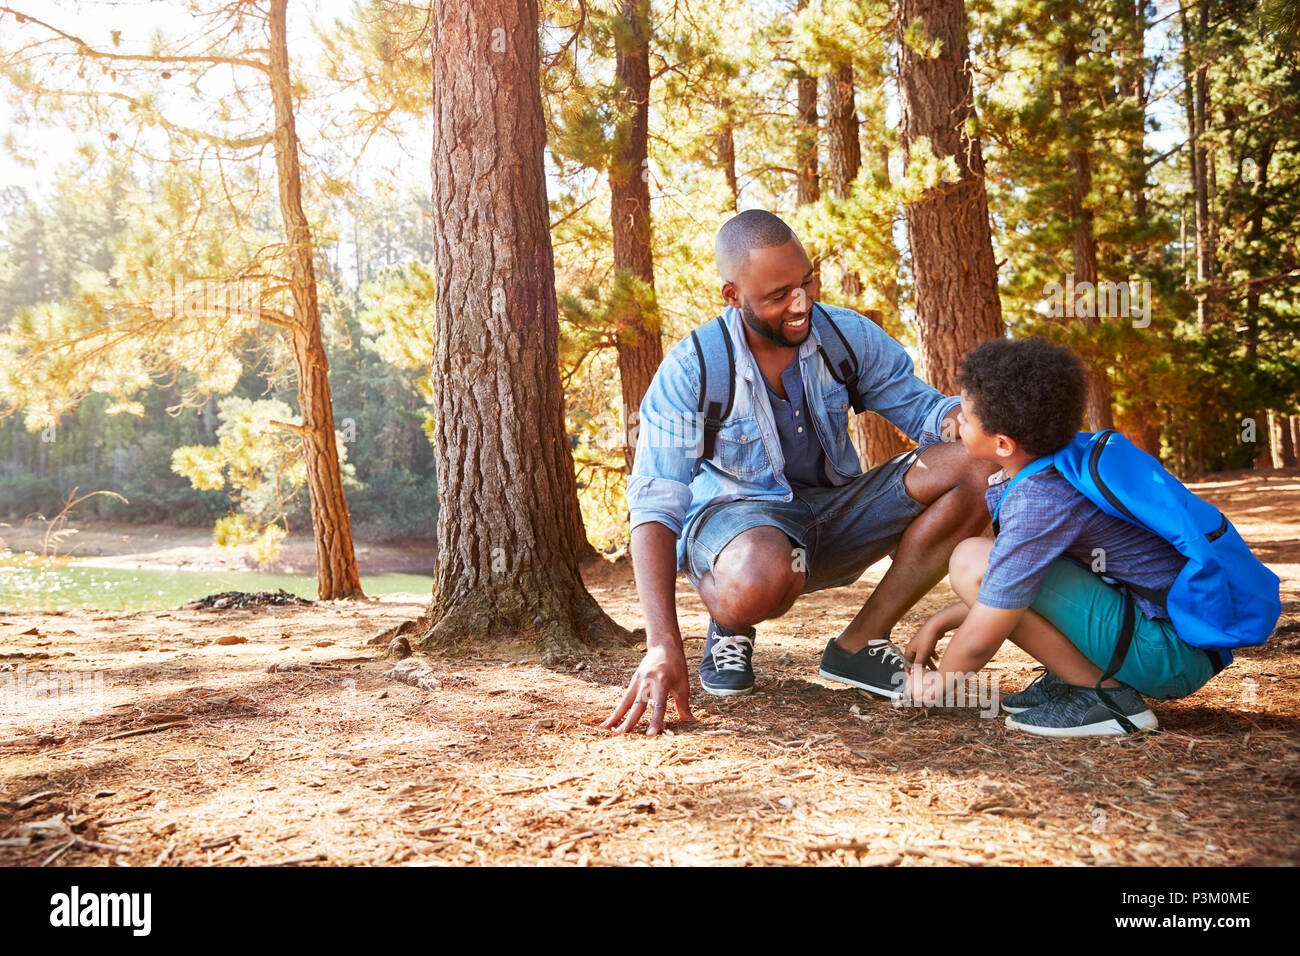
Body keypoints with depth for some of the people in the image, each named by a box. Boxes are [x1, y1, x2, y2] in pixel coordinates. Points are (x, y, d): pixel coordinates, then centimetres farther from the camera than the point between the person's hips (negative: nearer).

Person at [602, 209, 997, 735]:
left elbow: (921, 405, 2)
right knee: (758, 581, -43)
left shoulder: (850, 336, -7)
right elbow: (654, 508, -22)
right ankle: (728, 625, -1)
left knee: (975, 471, -18)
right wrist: (663, 645, -33)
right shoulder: (688, 371, -18)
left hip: (835, 512, 5)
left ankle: (858, 645, -10)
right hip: (735, 514, -4)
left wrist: (958, 421, -28)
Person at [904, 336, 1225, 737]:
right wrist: (938, 623, 18)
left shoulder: (1037, 504, -24)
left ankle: (1104, 692, -9)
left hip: (1173, 655, -10)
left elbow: (978, 643, -16)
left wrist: (938, 682, 4)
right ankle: (1073, 677, 10)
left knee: (972, 561, -18)